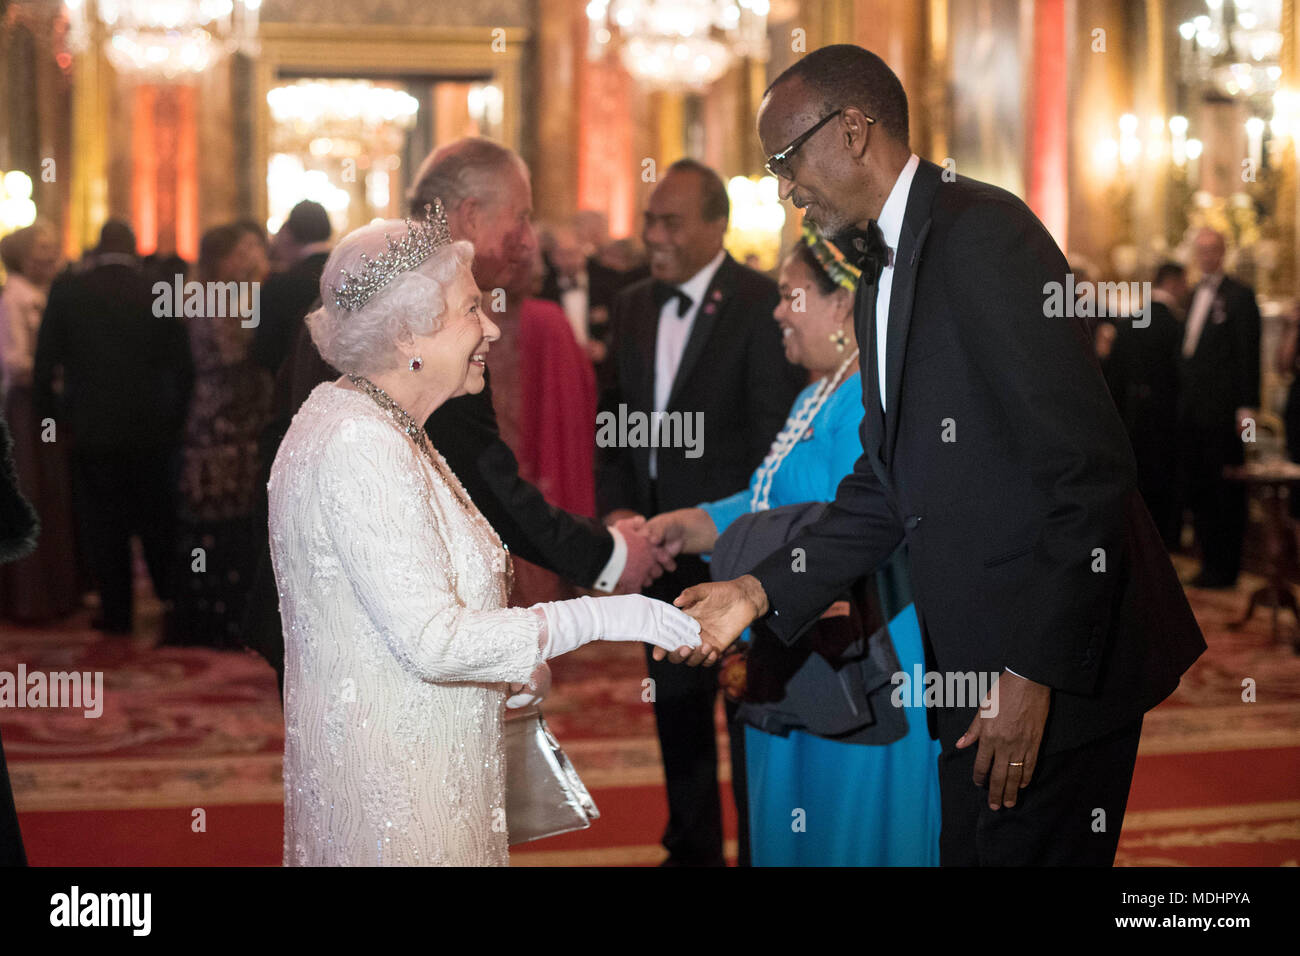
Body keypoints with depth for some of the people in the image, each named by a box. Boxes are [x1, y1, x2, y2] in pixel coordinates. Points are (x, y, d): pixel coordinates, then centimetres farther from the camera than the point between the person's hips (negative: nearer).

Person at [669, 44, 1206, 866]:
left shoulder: (982, 231, -15)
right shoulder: (881, 282, 16)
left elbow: (1090, 469, -20)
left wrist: (1035, 672, -21)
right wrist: (763, 592, 5)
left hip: (1058, 665, -9)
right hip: (974, 660, 9)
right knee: (975, 850, 16)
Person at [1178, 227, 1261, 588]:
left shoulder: (1240, 296, -6)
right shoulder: (1196, 294, 16)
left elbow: (1249, 355, -10)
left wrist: (1246, 408, -15)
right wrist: (1181, 399, 12)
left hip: (1222, 410, -7)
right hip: (1191, 410, 7)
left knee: (1226, 493, -1)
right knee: (1196, 490, 10)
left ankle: (1225, 569, 6)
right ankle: (1210, 562, 19)